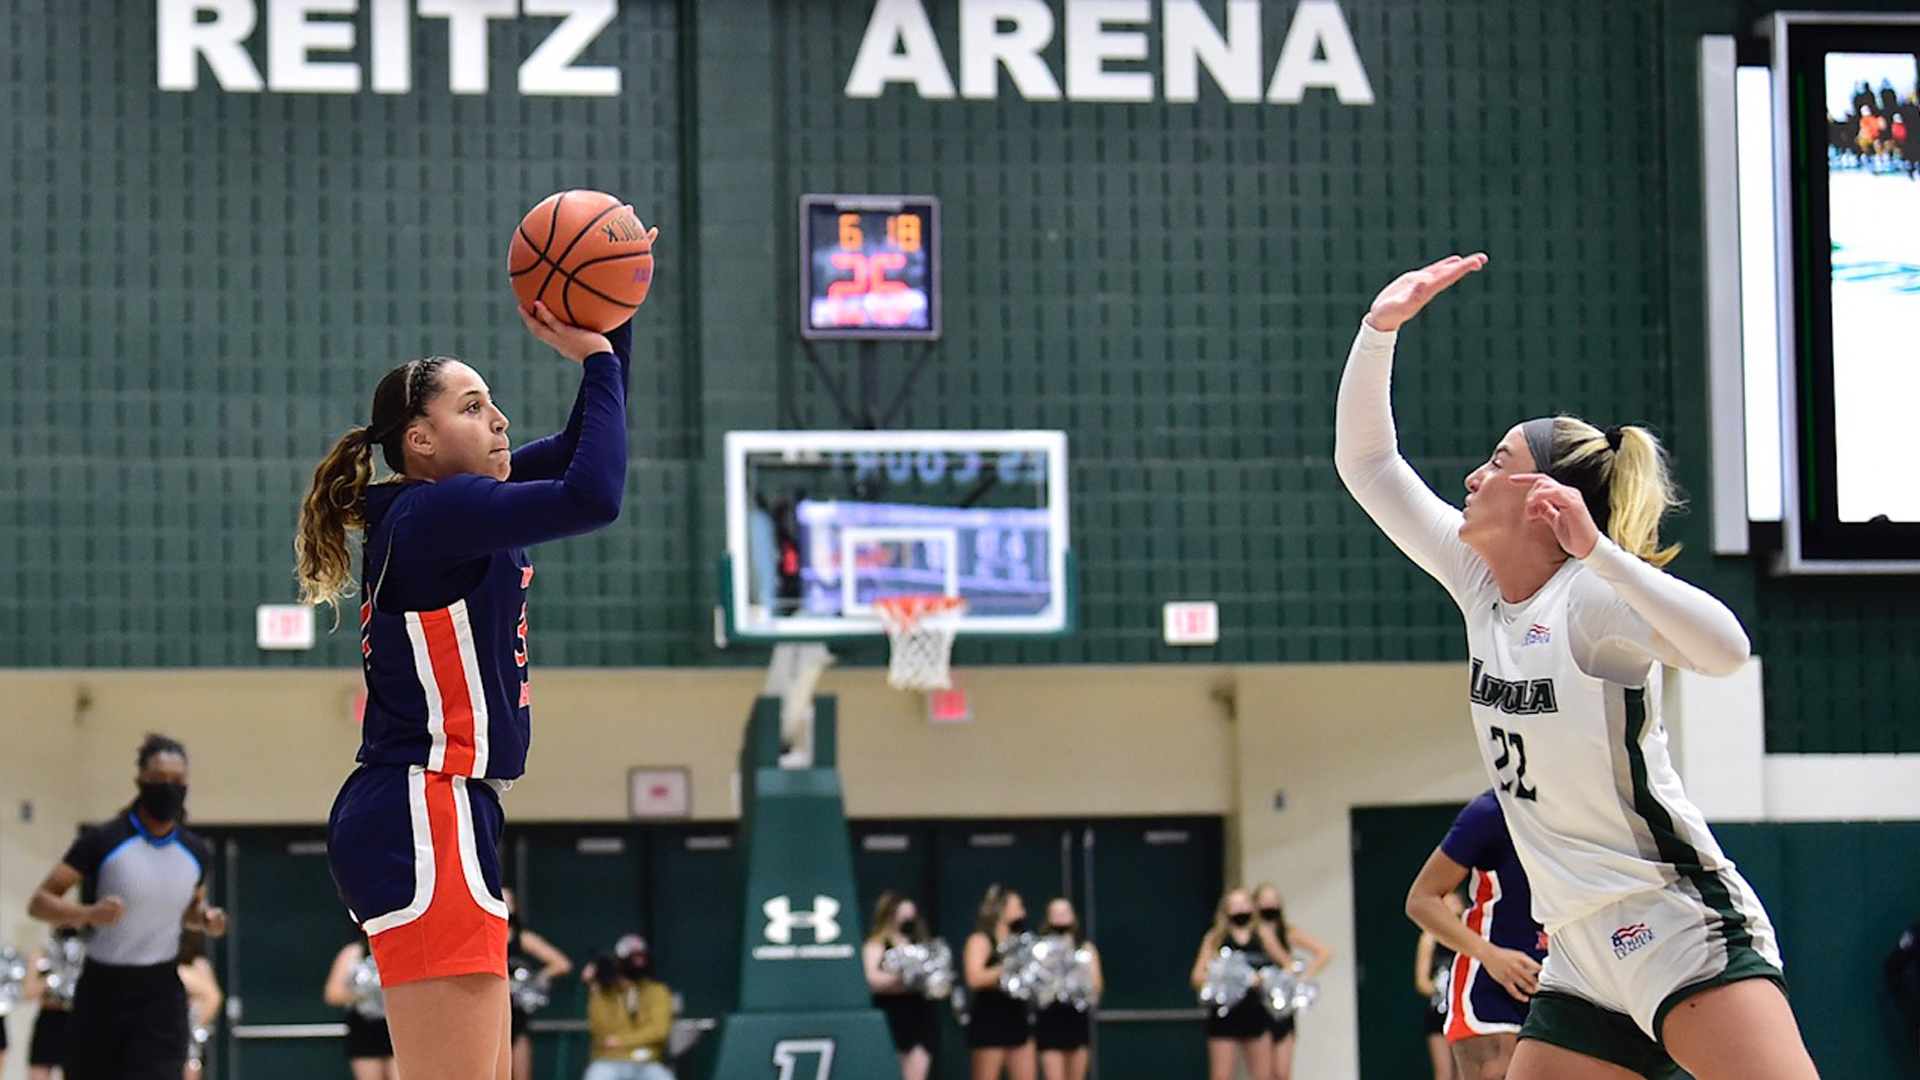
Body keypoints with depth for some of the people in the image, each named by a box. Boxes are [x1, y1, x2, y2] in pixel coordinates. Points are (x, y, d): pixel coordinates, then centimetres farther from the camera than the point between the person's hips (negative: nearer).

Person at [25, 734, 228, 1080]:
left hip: (161, 997, 2)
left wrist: (204, 918, 0)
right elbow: (39, 902, -11)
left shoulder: (196, 853, 3)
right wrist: (89, 913, -30)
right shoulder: (103, 840, -10)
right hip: (102, 990, -2)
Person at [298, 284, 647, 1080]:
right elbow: (593, 495, -22)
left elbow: (580, 449, 25)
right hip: (423, 822, -11)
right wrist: (596, 358, -10)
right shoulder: (433, 512, -11)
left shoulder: (446, 503, 17)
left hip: (443, 816, 11)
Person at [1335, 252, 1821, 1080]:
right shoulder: (1480, 583, 10)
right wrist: (1381, 327, 2)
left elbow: (1724, 651, -30)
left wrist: (1597, 551, -35)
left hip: (1684, 931, -8)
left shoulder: (1590, 595, -11)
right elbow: (1365, 461, 12)